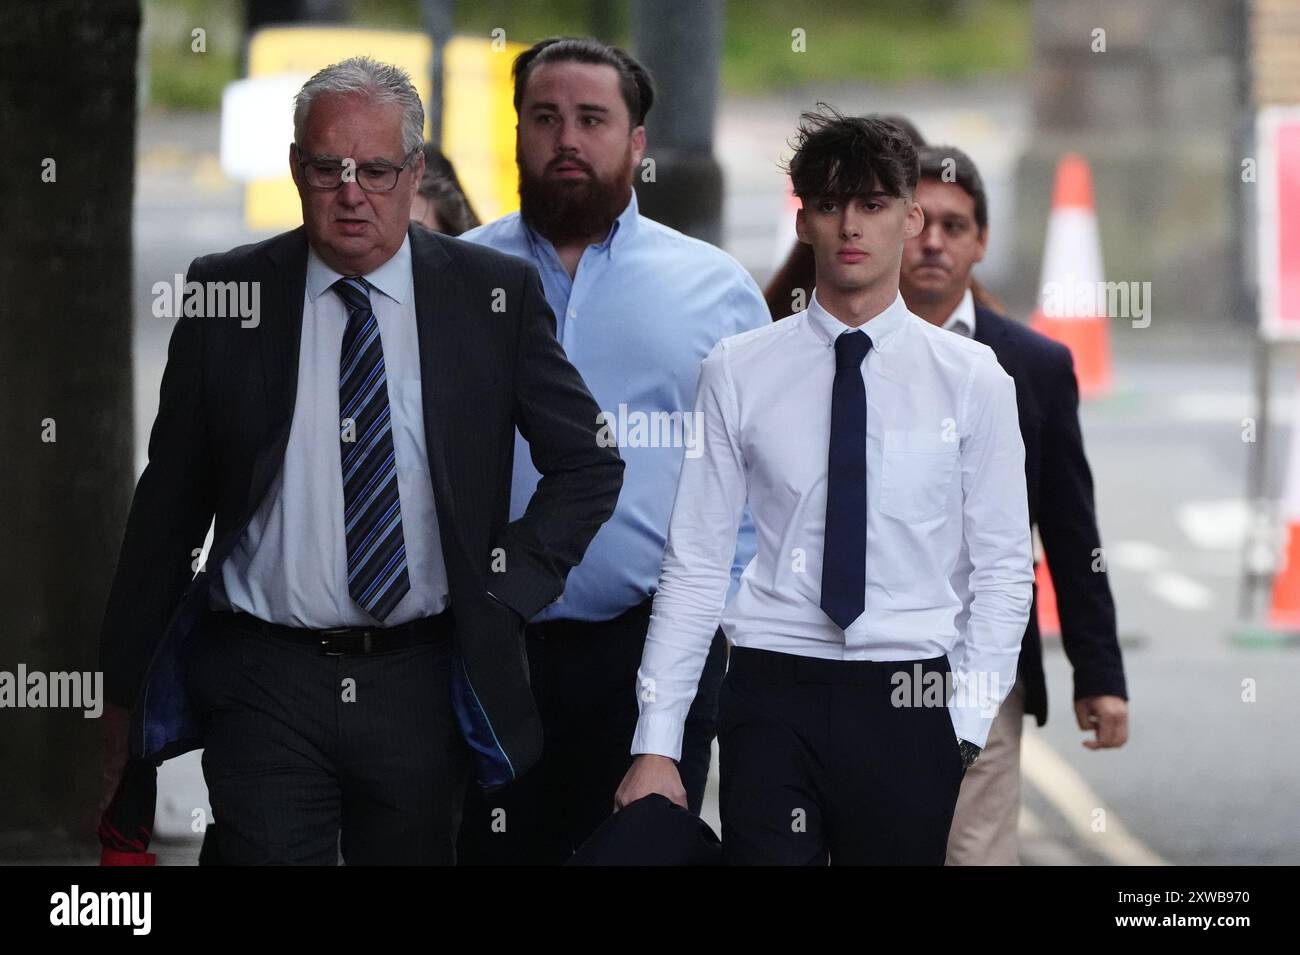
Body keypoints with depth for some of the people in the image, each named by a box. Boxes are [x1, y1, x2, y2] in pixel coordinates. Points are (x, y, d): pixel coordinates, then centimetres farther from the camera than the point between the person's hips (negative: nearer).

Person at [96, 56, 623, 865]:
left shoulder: (494, 295, 1)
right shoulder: (226, 293, 1)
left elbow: (589, 466, 9)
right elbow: (170, 499, 6)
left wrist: (509, 587, -2)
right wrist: (126, 686, 6)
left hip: (423, 682, 1)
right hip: (264, 684, -1)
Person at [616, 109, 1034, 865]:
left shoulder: (971, 377, 4)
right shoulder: (739, 372, 3)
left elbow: (1006, 569, 5)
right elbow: (695, 566, 3)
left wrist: (968, 727, -5)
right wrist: (656, 746, -1)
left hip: (907, 701, 0)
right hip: (773, 694, 0)